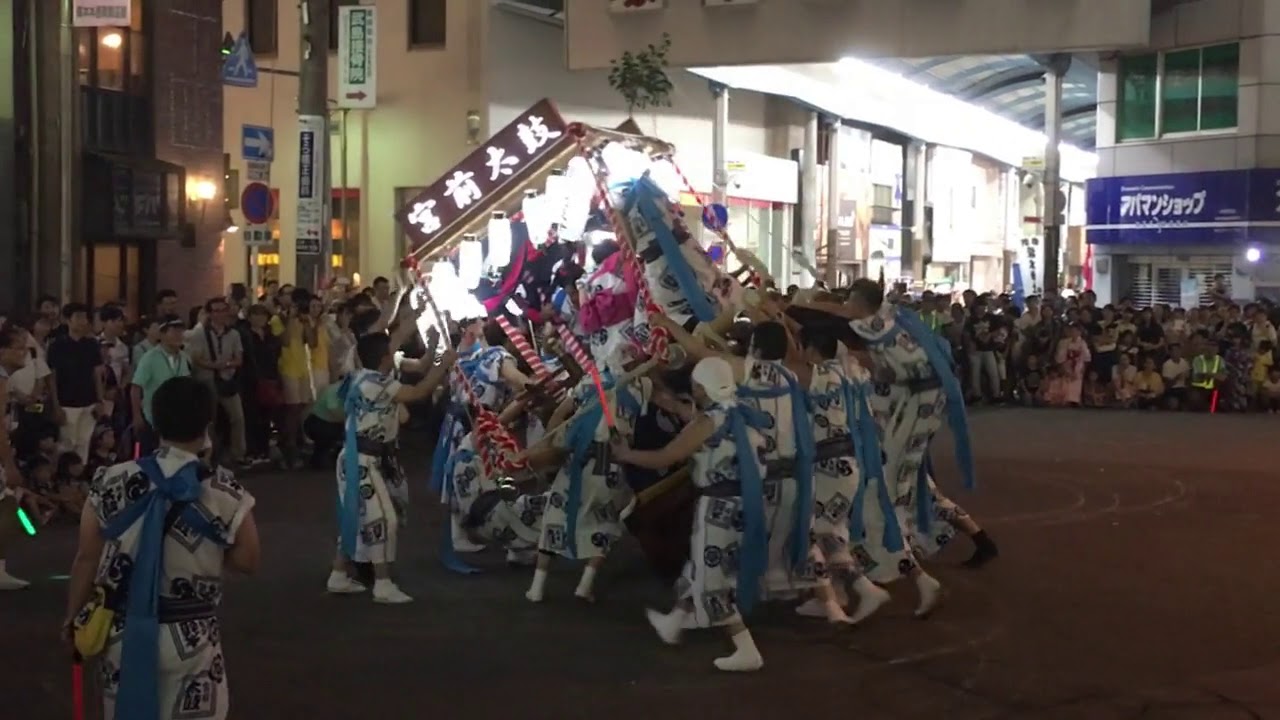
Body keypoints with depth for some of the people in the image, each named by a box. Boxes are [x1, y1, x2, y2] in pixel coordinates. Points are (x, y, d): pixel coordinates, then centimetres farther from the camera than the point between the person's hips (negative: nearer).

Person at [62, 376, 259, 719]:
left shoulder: (111, 482, -5)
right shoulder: (224, 491, -10)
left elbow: (87, 559, -1)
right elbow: (247, 561, -5)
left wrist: (73, 616, 12)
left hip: (123, 631, 2)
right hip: (191, 638, -2)